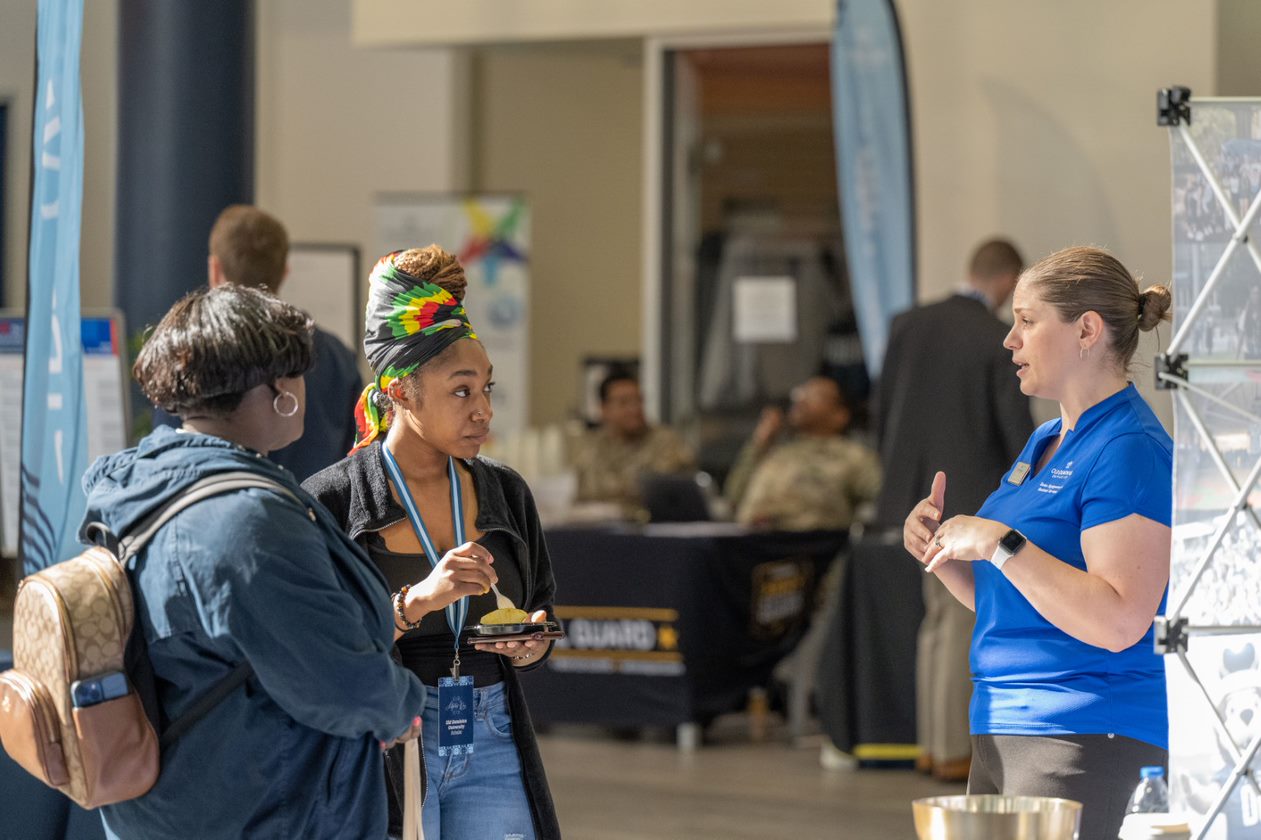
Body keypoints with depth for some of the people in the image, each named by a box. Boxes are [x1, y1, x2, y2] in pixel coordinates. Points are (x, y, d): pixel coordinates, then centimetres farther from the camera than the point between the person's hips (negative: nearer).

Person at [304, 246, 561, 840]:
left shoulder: (505, 495, 8)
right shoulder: (333, 500, -8)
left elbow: (541, 609, 19)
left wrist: (533, 644, -3)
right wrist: (414, 603, -25)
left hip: (492, 744, 4)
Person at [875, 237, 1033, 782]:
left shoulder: (908, 326, 4)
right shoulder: (1001, 342, -13)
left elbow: (882, 410, 9)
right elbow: (1018, 430, -12)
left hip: (914, 499, 6)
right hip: (972, 502, -6)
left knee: (937, 620, 17)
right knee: (961, 628, 1)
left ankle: (932, 743, 20)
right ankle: (952, 752, 4)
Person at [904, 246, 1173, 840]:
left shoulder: (1131, 451, -13)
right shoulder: (1043, 442, 18)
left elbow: (1119, 623, -24)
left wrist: (1000, 545, -23)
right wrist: (940, 552, 5)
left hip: (1084, 738, -10)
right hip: (1002, 729, 10)